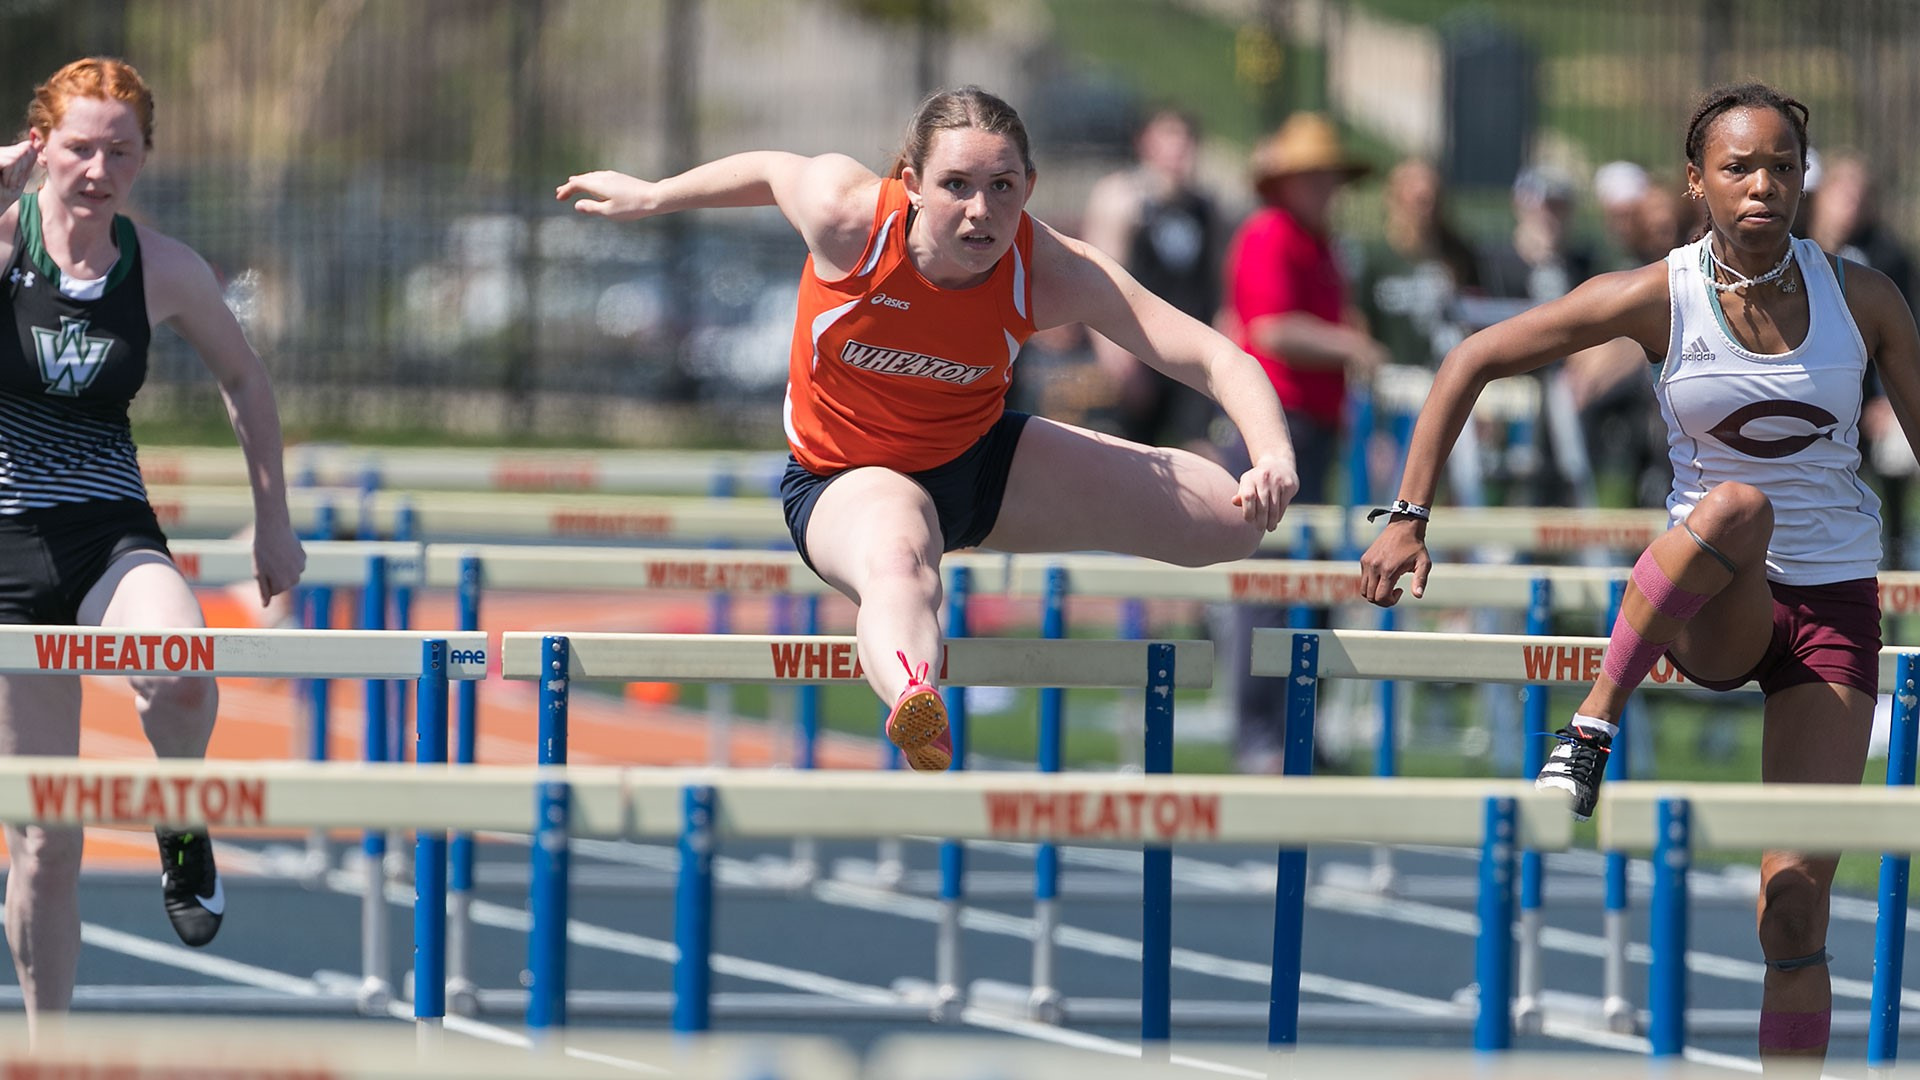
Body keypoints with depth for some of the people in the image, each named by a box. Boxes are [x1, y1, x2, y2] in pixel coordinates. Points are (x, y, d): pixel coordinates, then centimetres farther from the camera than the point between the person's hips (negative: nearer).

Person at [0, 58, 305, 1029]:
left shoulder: (164, 271, -1)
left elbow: (243, 381, 15)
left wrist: (273, 521, 15)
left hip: (114, 537, 1)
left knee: (177, 671, -36)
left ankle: (182, 825, -4)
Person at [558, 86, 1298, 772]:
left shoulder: (1052, 274, -26)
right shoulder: (845, 215, -29)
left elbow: (1218, 359, -28)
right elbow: (769, 169, -4)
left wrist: (1275, 457, -47)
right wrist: (648, 197, 12)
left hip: (983, 458, 4)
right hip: (847, 480, -4)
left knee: (1235, 520, -3)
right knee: (897, 562, -44)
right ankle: (913, 702, -79)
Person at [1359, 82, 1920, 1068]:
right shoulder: (1658, 298, -7)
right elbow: (1473, 362, -2)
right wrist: (1408, 518, -8)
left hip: (1834, 614, 2)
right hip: (1707, 613, -2)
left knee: (1796, 897, -8)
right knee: (1737, 504, -39)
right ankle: (1591, 729, -31)